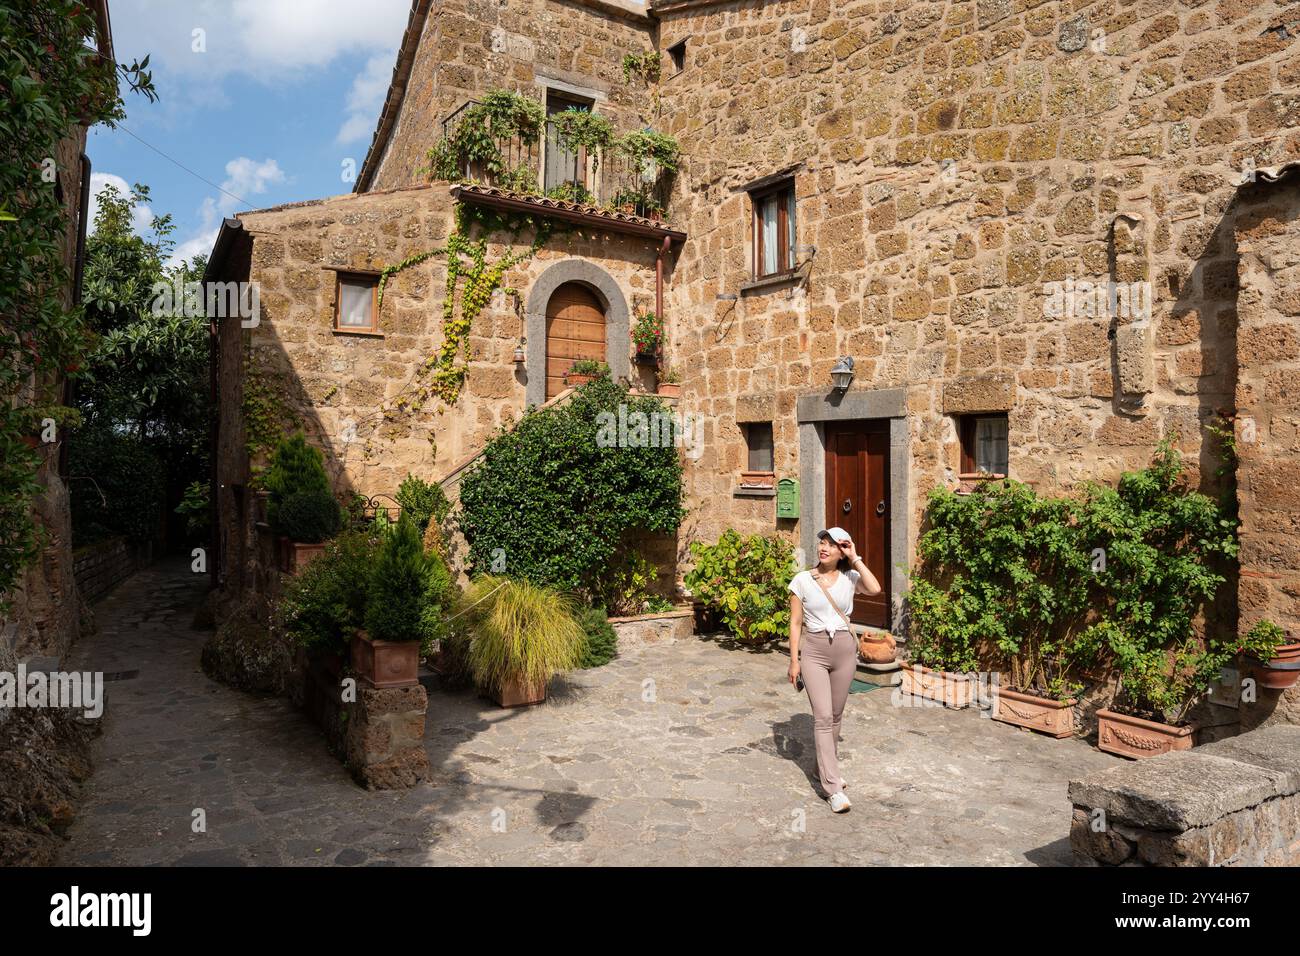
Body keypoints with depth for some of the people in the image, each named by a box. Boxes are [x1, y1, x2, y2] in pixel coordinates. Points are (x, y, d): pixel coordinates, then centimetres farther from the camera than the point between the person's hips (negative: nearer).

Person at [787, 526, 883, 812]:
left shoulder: (849, 578, 0)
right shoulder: (802, 580, -3)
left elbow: (874, 589, -22)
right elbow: (795, 623, -1)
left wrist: (855, 559, -15)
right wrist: (794, 660, -4)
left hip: (844, 649, 2)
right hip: (813, 650, -2)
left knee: (835, 715, 14)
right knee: (823, 716, -10)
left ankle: (825, 765, 35)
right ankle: (832, 787, -8)